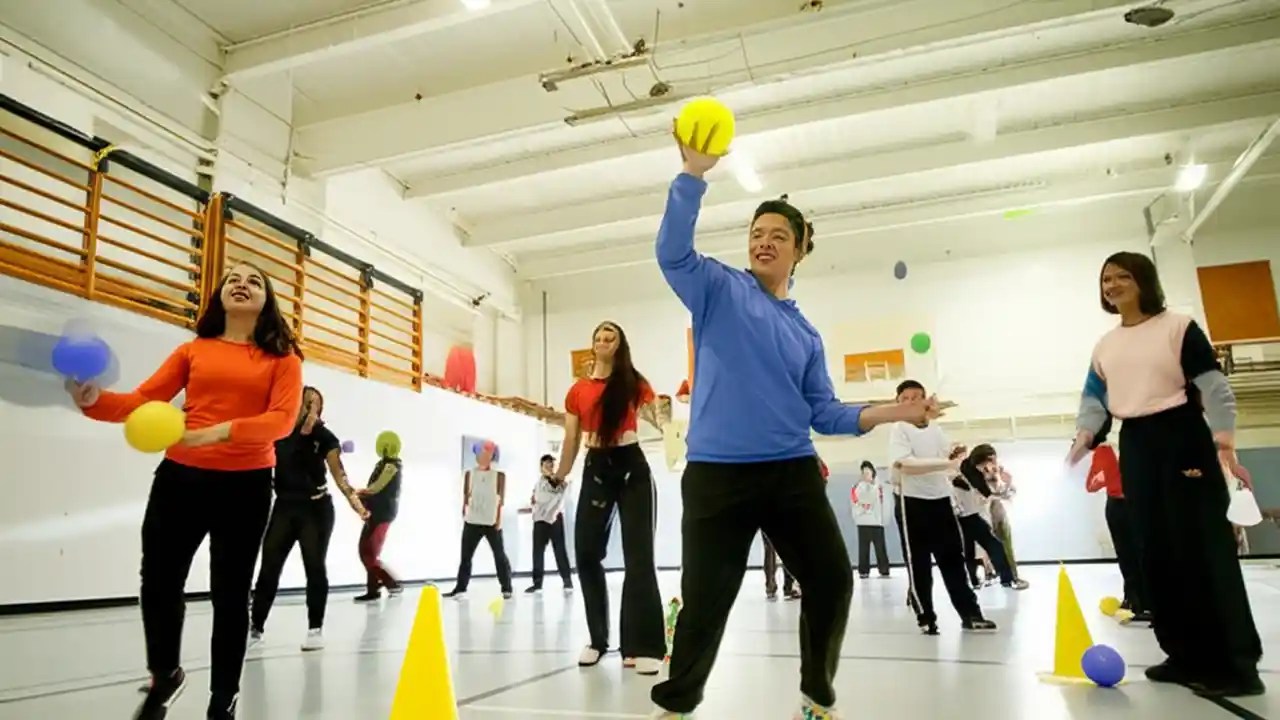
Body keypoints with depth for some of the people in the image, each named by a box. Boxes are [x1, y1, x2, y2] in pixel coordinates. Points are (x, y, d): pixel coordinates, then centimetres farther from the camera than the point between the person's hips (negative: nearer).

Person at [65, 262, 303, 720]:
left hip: (245, 485, -2)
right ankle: (165, 676, 38)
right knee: (159, 583, 7)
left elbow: (282, 419, -12)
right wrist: (94, 400, -19)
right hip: (180, 477, 3)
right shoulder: (193, 350, 10)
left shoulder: (281, 357, 2)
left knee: (230, 594, 4)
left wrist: (222, 431, -26)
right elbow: (142, 401, 1)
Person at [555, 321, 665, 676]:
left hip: (632, 469, -2)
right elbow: (571, 441, 14)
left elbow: (660, 421, 4)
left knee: (639, 556, -6)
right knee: (586, 553, 1)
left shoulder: (635, 383, 4)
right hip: (595, 470, 3)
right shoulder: (578, 390, 9)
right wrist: (557, 481, 16)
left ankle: (643, 646, -2)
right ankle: (598, 640, 18)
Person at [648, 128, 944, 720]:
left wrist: (895, 412, 3)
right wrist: (694, 172, -23)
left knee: (832, 582, 5)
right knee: (705, 601, -1)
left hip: (793, 473, 4)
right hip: (717, 473, -4)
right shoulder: (720, 289, 6)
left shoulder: (806, 334, 17)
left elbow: (822, 413, 14)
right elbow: (673, 251, -13)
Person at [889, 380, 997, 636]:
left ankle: (970, 614, 17)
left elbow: (949, 466, 19)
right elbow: (904, 465, -22)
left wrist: (955, 459, -4)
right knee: (918, 564, 1)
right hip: (913, 502, -5)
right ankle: (926, 618, 10)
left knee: (953, 559, 10)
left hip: (941, 499, 5)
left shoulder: (936, 429, 11)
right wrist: (943, 463, -28)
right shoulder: (899, 429, -7)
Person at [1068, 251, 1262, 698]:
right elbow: (1094, 398, 12)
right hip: (1135, 447, 6)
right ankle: (1187, 656, 15)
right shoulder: (1104, 346, 12)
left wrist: (1224, 443, -17)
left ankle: (1236, 665, -1)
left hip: (1183, 438, -6)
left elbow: (1213, 388, -8)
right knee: (1156, 553, 6)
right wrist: (1084, 436, -5)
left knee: (1204, 549, -8)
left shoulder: (1179, 327, -4)